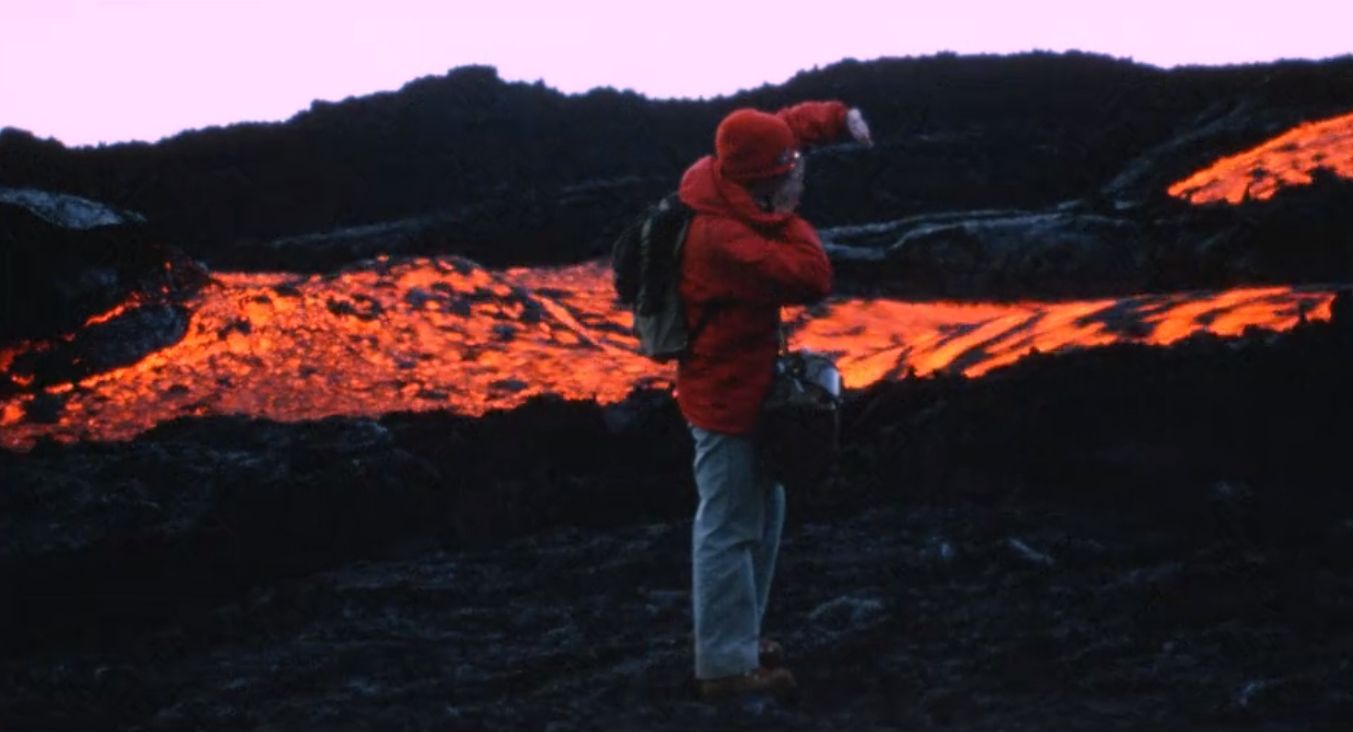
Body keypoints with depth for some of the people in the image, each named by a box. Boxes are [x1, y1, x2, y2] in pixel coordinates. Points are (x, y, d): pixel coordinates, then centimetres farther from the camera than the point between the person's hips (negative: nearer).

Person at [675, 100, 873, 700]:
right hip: (727, 396, -10)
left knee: (763, 515, 22)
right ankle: (726, 666, 6)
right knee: (730, 528, -2)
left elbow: (790, 123, 11)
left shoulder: (725, 180, -5)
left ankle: (738, 635, 34)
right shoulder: (722, 239, -32)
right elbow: (811, 278, -36)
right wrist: (786, 214, -23)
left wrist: (840, 118, -6)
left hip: (746, 383, 10)